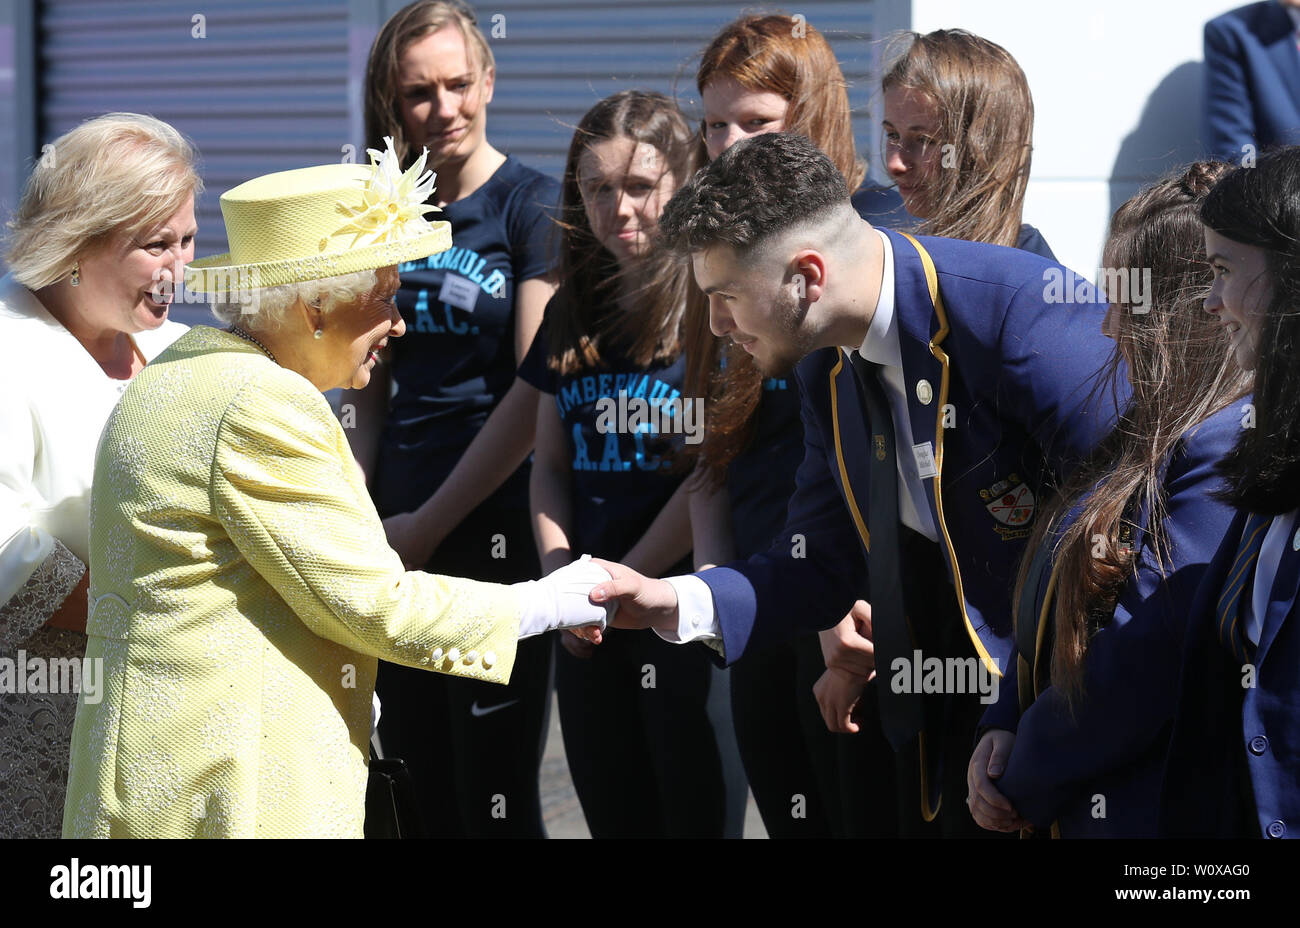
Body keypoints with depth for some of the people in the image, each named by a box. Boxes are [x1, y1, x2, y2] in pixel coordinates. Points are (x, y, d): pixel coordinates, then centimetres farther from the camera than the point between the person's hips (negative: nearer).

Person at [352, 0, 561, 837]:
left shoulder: (532, 206, -6)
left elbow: (538, 392, -11)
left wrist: (430, 523, -9)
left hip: (497, 529, -6)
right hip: (400, 538, 6)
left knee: (496, 799, -3)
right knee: (418, 789, 10)